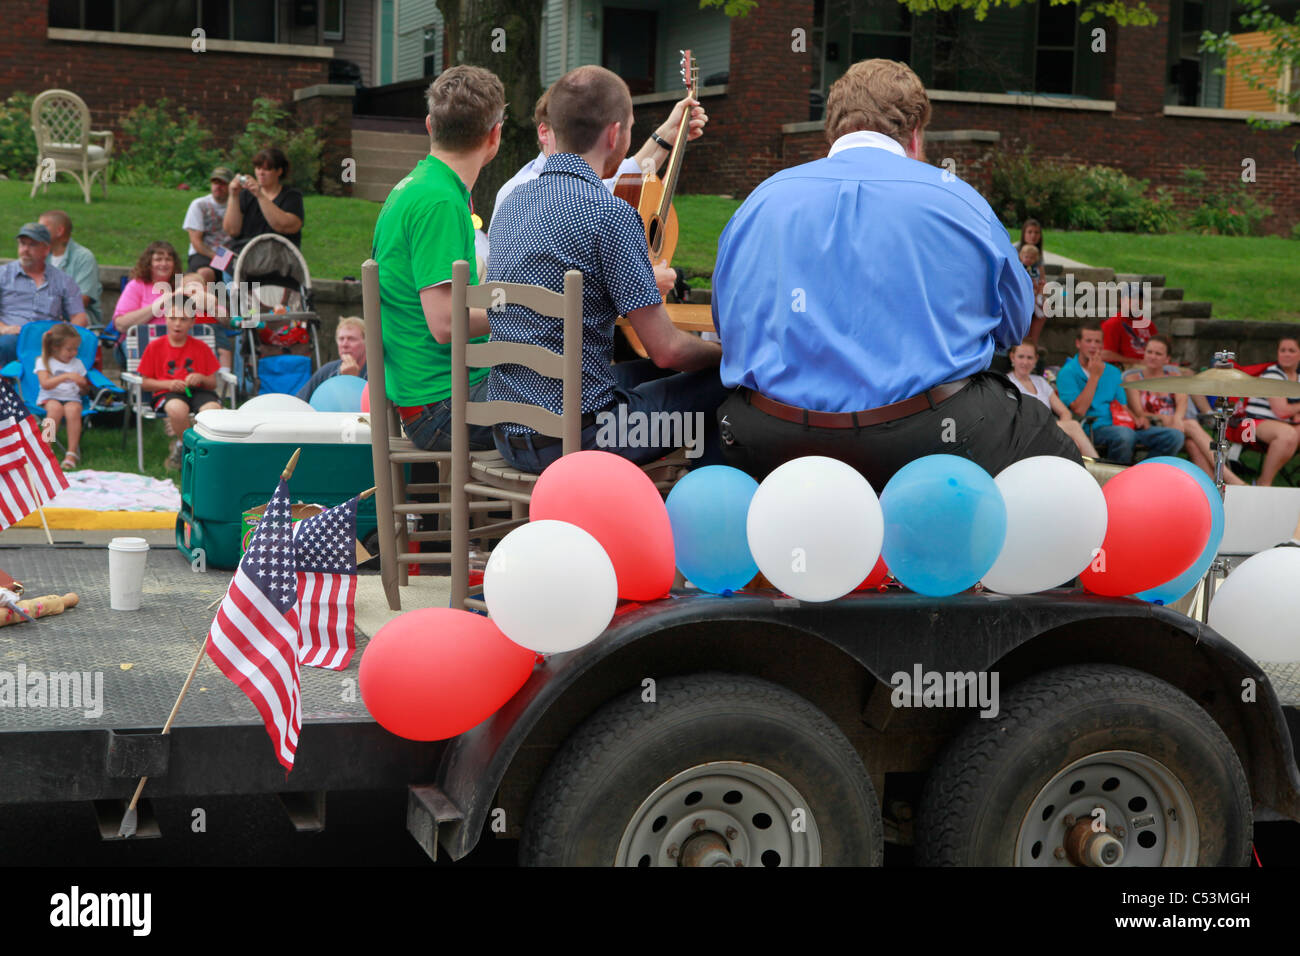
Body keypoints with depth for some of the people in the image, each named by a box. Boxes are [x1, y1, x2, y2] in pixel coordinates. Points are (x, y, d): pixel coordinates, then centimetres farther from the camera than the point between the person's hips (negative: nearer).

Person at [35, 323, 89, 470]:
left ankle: (72, 453, -35)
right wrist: (66, 376, -21)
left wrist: (83, 386, -6)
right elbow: (45, 384, -12)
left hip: (72, 398, 2)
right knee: (56, 408, -37)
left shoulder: (77, 363, 16)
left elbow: (84, 391, 18)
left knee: (73, 409, -34)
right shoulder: (43, 362, 6)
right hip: (50, 397, -2)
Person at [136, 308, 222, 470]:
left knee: (213, 408, -34)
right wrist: (168, 384, -9)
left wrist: (201, 378, -10)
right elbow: (145, 383, 7)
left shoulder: (201, 348, 12)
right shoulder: (155, 347, 9)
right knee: (177, 408, -40)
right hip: (167, 393, -2)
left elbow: (213, 383, 13)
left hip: (197, 391, 2)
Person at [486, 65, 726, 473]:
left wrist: (645, 284, 37)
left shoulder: (511, 203, 7)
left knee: (642, 372, 31)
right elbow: (667, 350, -15)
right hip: (577, 439, -8)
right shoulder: (611, 214, -18)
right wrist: (723, 351, 7)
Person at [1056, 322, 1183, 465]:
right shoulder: (1067, 373, 2)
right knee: (1124, 434, -41)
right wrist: (1094, 376, -6)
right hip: (1094, 428, -6)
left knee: (1175, 435, -13)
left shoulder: (1113, 372, 22)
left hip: (1119, 425, 6)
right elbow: (1079, 410, -11)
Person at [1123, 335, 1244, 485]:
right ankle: (1228, 477, -37)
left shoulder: (1174, 375, 17)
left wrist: (1177, 418, -26)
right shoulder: (1133, 378, 6)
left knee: (1193, 443, -33)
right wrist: (1164, 418, -23)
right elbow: (1139, 414, -5)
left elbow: (1182, 401, -2)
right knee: (1192, 425, -29)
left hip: (1174, 424, 3)